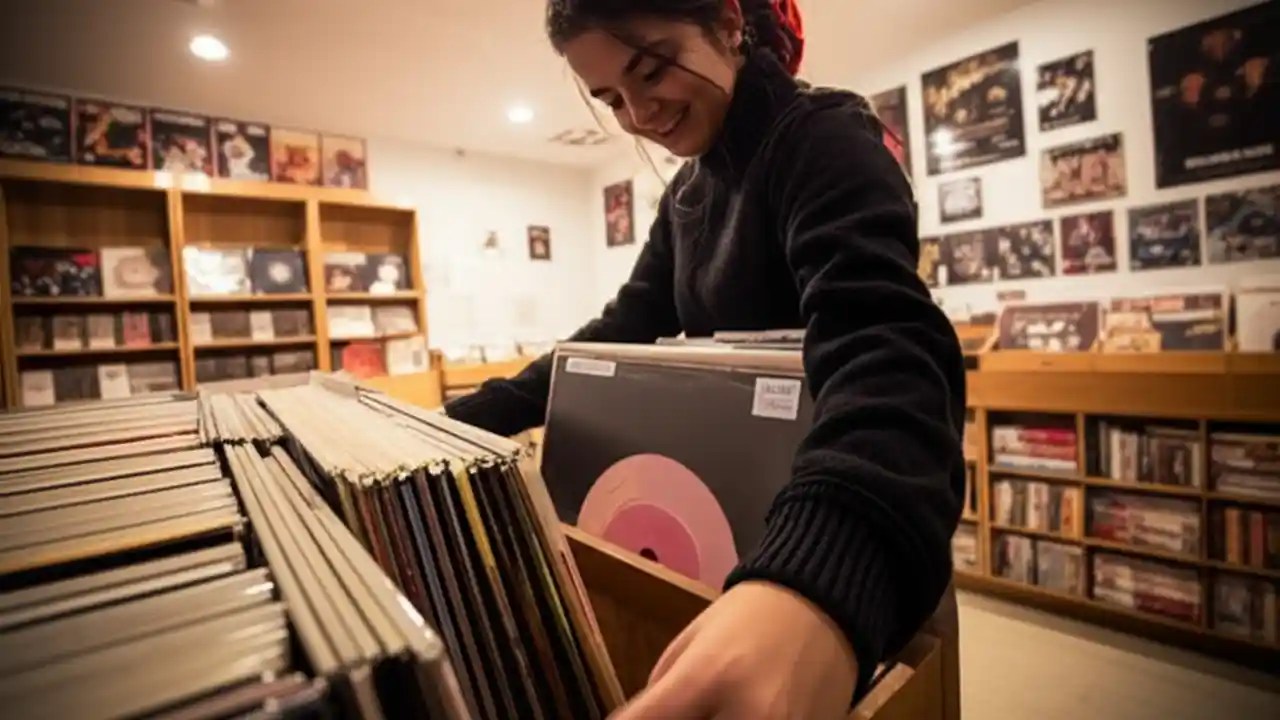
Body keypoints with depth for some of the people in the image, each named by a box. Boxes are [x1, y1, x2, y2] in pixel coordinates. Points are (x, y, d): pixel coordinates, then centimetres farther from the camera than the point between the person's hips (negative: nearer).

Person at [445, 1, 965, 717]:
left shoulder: (824, 138, -18)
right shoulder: (688, 192, 6)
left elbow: (885, 345, -36)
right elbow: (625, 331, 5)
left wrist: (820, 583, -56)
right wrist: (462, 422, -5)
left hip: (824, 531, -7)